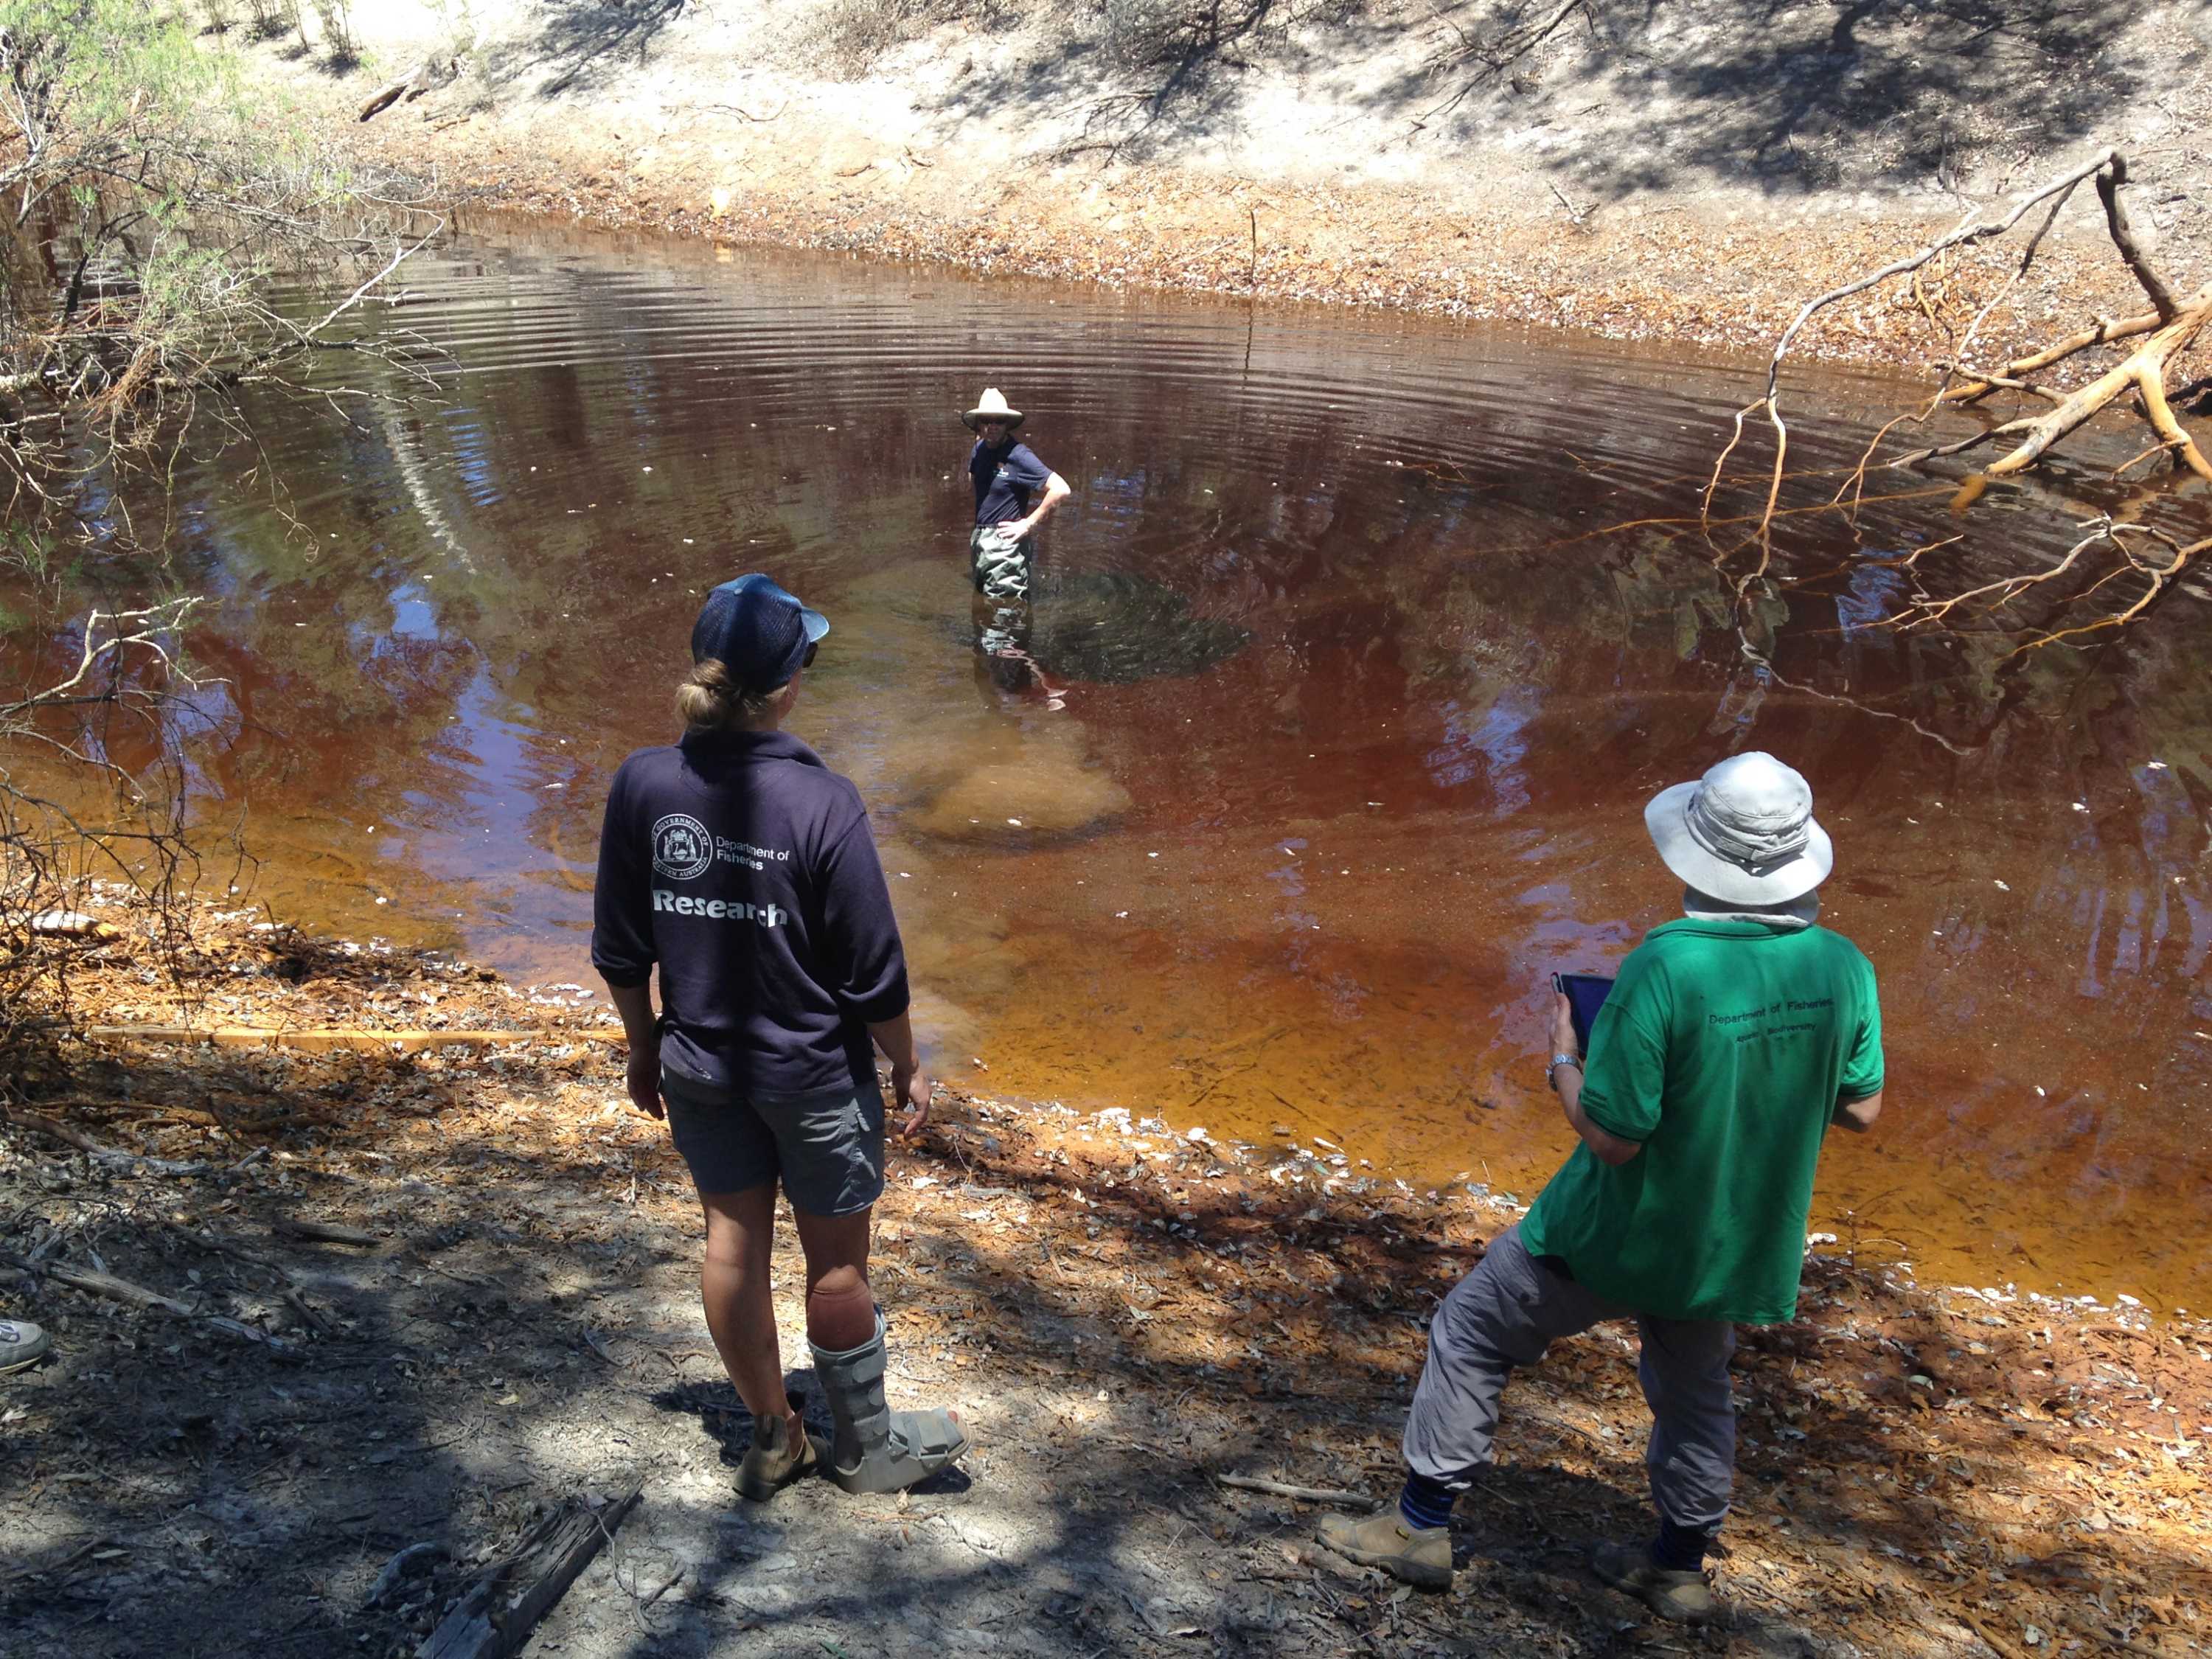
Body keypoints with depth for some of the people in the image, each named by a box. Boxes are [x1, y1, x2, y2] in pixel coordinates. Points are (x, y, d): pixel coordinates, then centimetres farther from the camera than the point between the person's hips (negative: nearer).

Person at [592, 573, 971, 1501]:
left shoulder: (641, 785, -11)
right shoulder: (822, 803, -23)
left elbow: (620, 953, -1)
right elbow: (873, 971, -16)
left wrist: (644, 1048, 14)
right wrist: (907, 1067, -1)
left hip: (699, 1066, 4)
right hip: (815, 1073, -4)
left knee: (733, 1241, 18)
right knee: (837, 1258, 14)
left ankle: (773, 1441, 35)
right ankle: (864, 1446, 33)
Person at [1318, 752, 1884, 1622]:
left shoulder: (1666, 966, -31)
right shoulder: (1844, 966, -13)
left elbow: (1613, 1133, -26)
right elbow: (1862, 1108, 0)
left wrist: (1563, 1061, -8)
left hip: (1621, 1234, -5)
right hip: (1734, 1244, 5)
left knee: (1470, 1333, 16)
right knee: (1693, 1392, 30)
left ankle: (1421, 1524, 26)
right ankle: (1679, 1567, 45)